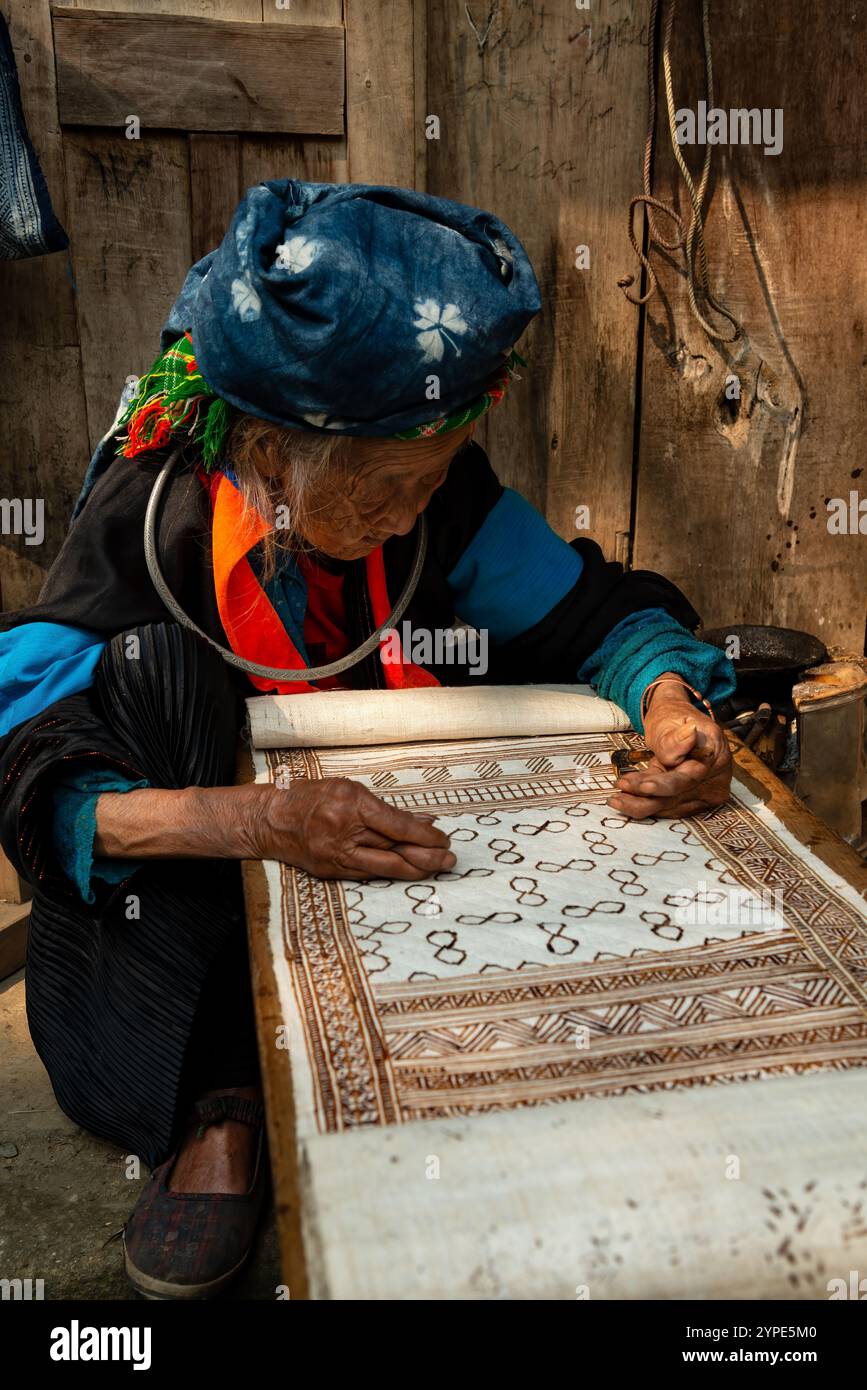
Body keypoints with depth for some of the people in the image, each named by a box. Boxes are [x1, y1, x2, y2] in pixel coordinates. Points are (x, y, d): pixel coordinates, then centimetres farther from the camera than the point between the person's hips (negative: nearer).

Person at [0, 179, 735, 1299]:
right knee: (151, 662, -29)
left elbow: (602, 615, -8)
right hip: (186, 900, -2)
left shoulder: (437, 492, -13)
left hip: (401, 849, 3)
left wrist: (670, 701, -31)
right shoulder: (150, 522, -22)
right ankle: (221, 1102, -19)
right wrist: (260, 820, -46)